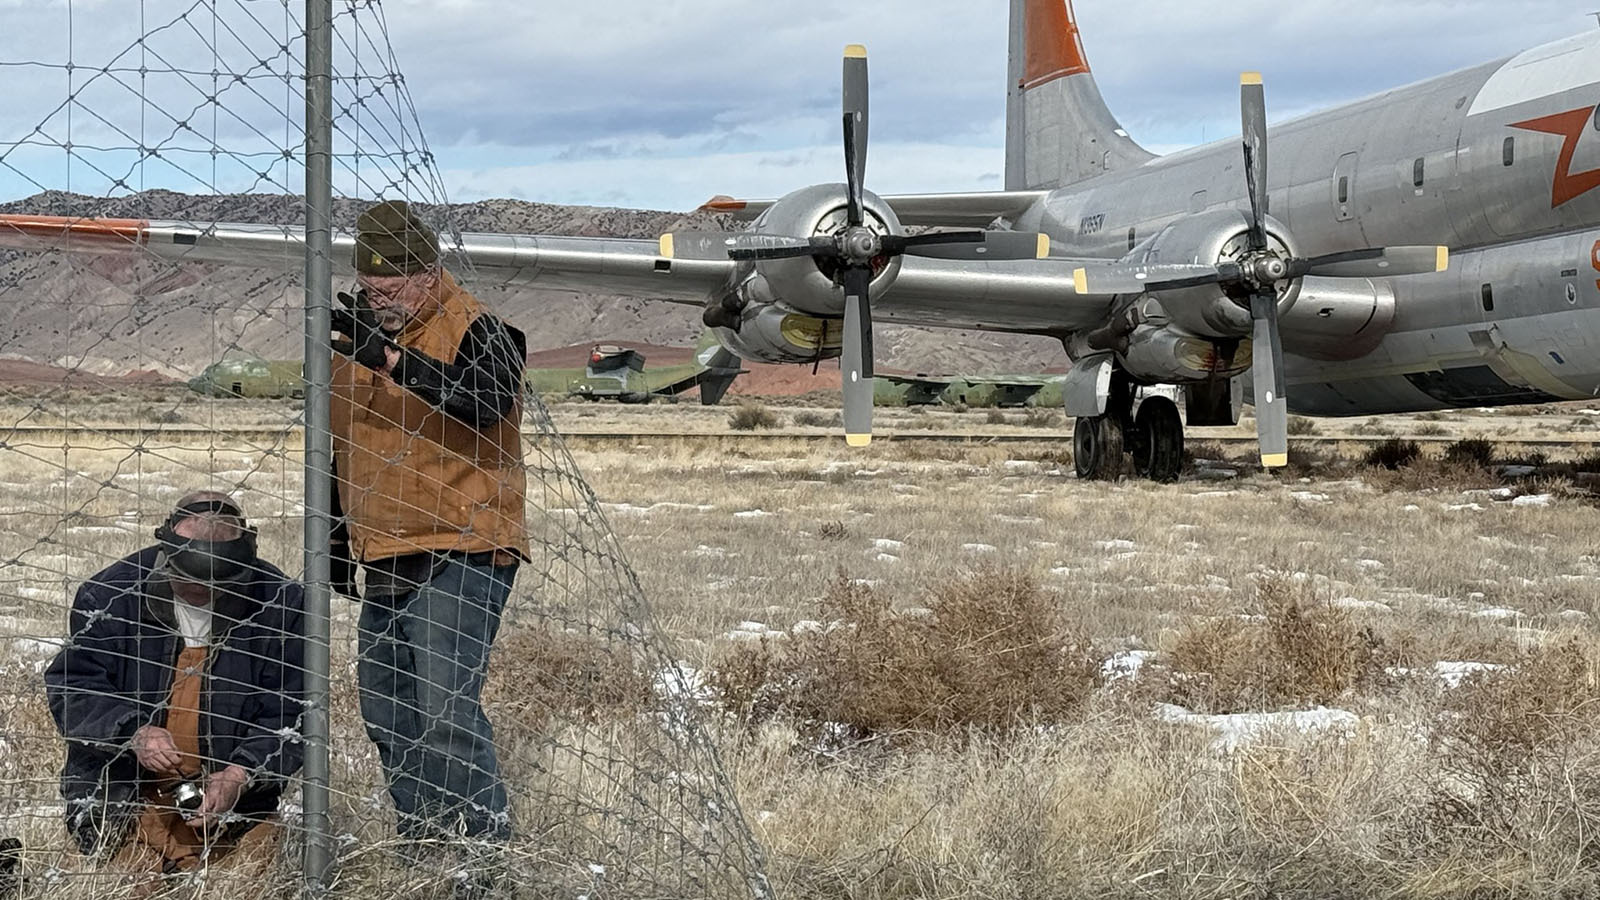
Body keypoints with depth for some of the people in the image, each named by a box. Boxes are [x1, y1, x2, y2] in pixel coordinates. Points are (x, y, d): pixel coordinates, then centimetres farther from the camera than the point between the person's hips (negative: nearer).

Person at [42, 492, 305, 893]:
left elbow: (293, 716, -4)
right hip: (123, 794, -1)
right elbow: (69, 686, -5)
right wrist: (132, 731, -23)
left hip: (237, 799, 1)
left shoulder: (280, 603, -5)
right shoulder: (111, 593, -5)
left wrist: (240, 775, -20)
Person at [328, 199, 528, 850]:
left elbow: (484, 405, -31)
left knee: (445, 705, -17)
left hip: (462, 554, -8)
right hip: (385, 560, 8)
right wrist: (338, 534, 24)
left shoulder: (474, 329, -9)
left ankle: (487, 841, -11)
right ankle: (422, 842, 19)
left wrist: (393, 359, -39)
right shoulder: (353, 338, 14)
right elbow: (340, 449, 26)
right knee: (385, 712, 10)